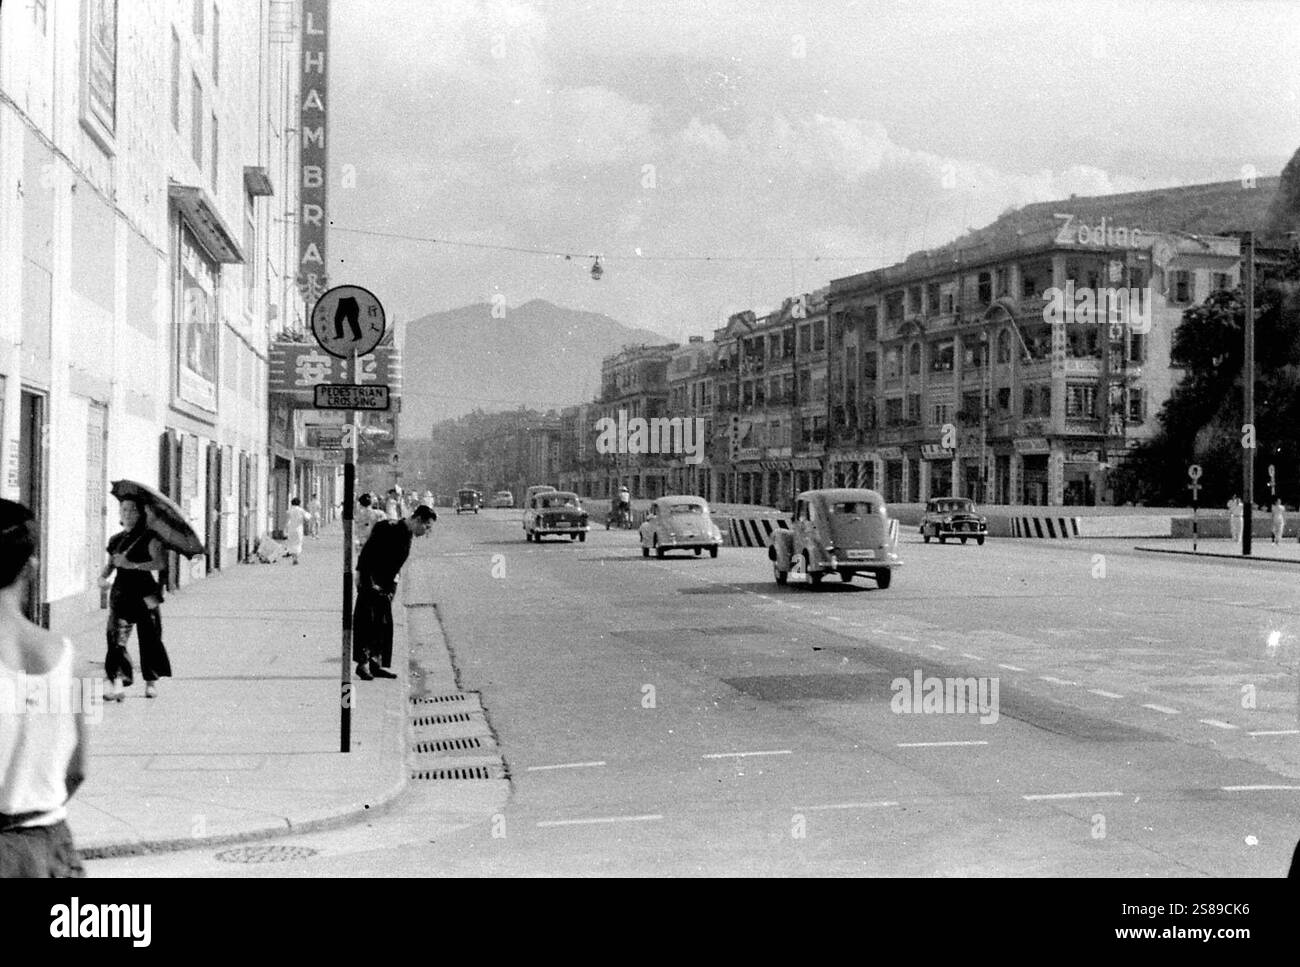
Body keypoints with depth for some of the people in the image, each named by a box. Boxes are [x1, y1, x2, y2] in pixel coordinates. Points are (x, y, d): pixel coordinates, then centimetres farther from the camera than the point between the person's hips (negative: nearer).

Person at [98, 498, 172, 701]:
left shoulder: (149, 538, -3)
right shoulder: (116, 540, 14)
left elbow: (161, 563, -17)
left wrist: (132, 564, -21)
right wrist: (102, 576, 5)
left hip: (144, 593, -4)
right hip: (121, 591, 4)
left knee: (149, 639, 3)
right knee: (116, 638, -11)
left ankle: (151, 683, 18)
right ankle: (118, 684, -18)